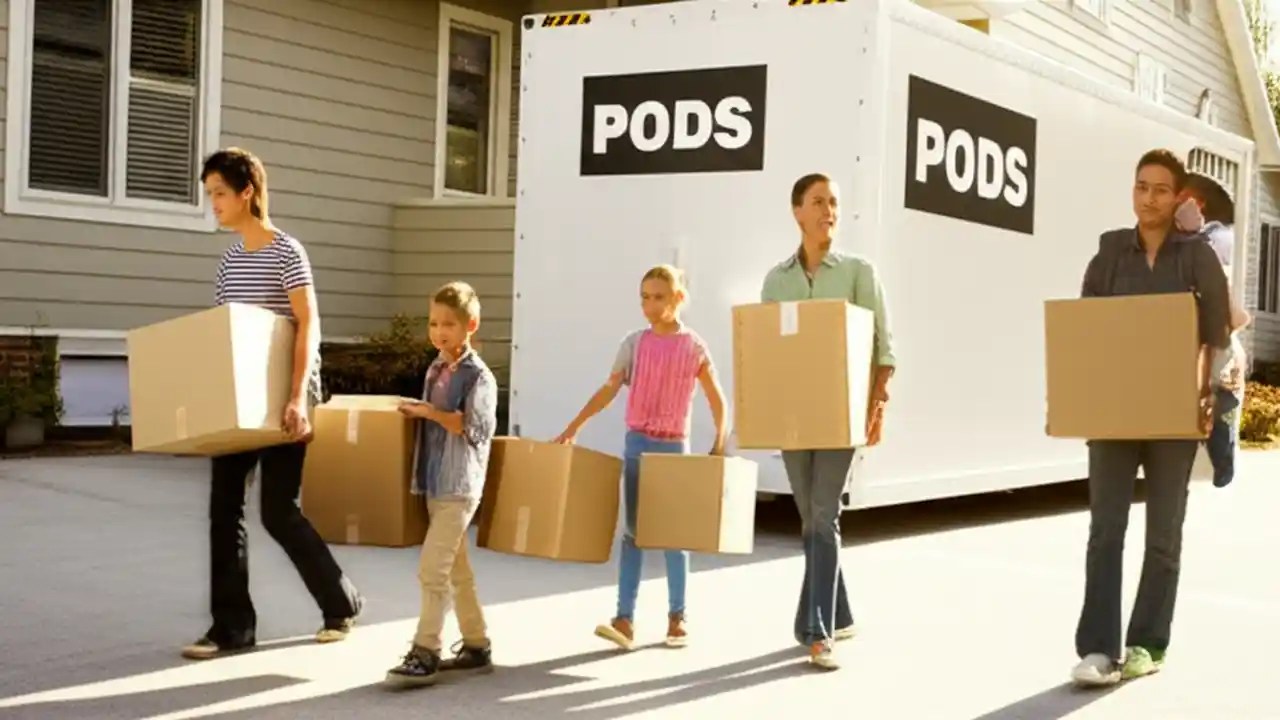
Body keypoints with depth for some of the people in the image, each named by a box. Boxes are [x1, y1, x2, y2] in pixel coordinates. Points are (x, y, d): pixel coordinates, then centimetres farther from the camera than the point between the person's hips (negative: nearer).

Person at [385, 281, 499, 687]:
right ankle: (476, 647, 21)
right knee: (456, 569, 13)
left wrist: (431, 413, -19)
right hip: (435, 484, 8)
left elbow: (477, 430, -19)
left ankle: (425, 654, -6)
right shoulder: (434, 371, 12)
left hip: (459, 486, -8)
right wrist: (415, 415, 7)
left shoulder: (478, 376, -11)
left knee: (432, 569, -11)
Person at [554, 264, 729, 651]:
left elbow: (716, 398, 3)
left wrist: (720, 442, -3)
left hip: (674, 447, -1)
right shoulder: (634, 343, 1)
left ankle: (677, 616, 18)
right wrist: (572, 428, -5)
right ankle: (624, 619, -2)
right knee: (632, 531, 0)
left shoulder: (693, 346, -3)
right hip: (638, 444, 1)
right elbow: (609, 389, 0)